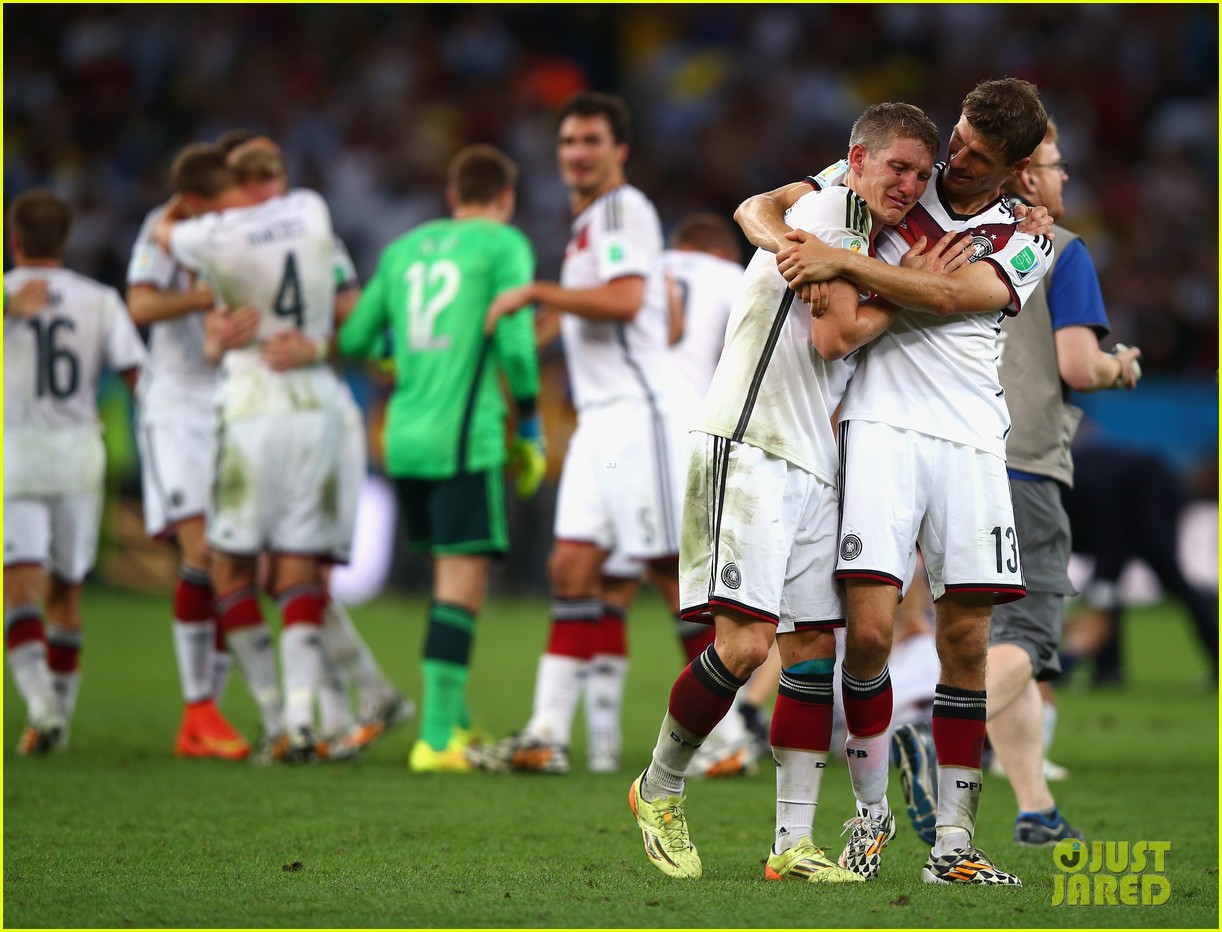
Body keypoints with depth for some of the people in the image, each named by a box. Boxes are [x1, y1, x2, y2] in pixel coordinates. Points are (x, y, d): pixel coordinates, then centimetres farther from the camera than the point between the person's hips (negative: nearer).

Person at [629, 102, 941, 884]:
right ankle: (660, 789, 5)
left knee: (815, 648, 3)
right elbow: (833, 336, -15)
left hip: (813, 467, 9)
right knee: (746, 642, -16)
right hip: (750, 451, -9)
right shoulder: (831, 211, -7)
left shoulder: (868, 240, 20)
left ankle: (794, 843, 4)